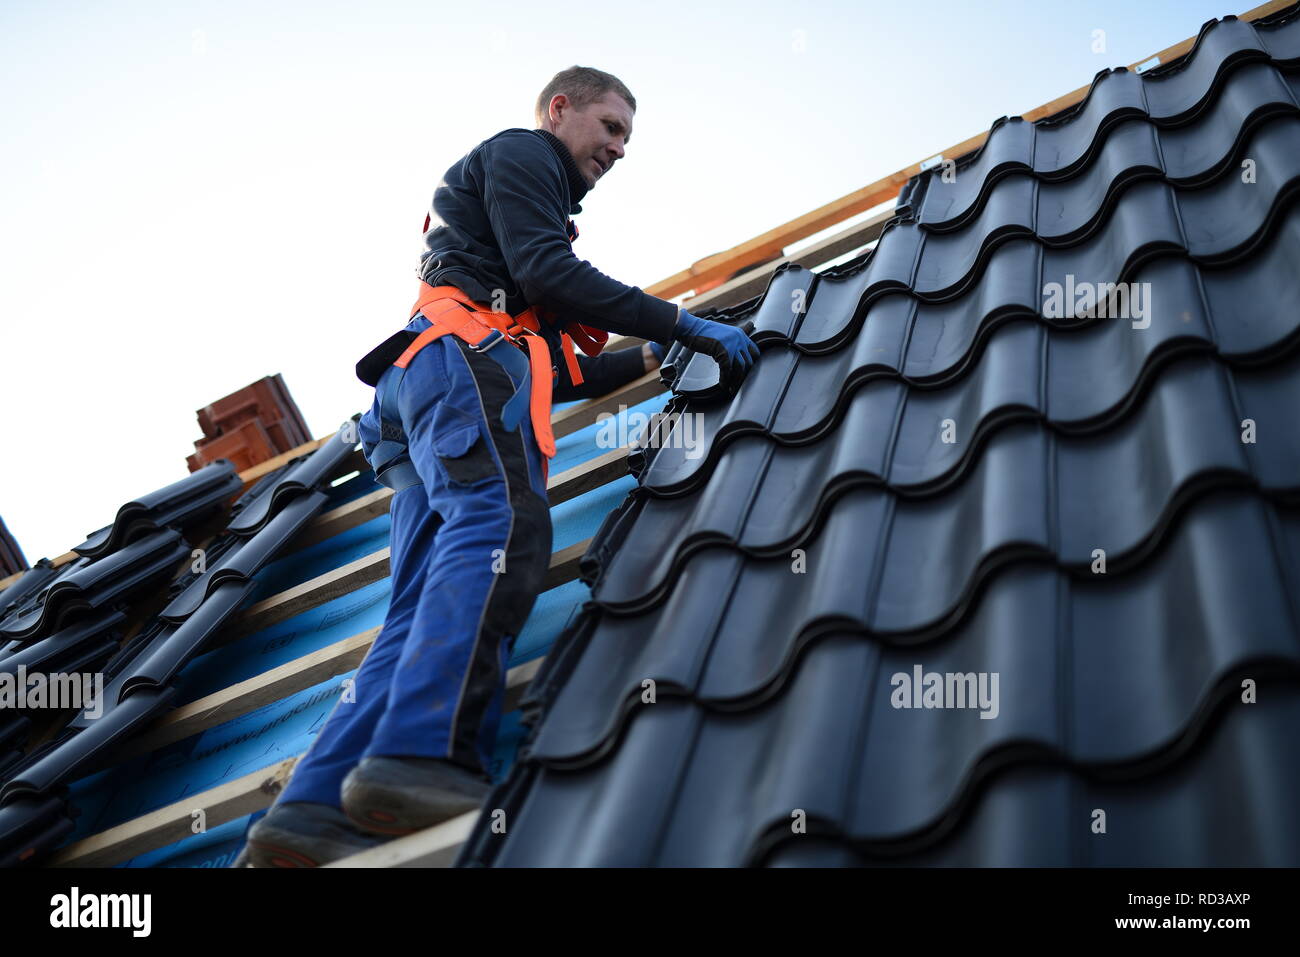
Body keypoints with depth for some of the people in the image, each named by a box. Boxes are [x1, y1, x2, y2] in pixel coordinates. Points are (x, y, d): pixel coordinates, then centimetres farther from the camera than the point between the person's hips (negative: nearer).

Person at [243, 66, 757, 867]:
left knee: (429, 608, -8)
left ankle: (317, 807, -21)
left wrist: (650, 359, 30)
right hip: (464, 355, -9)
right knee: (504, 526, -30)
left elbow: (557, 373, 34)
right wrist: (684, 325, -3)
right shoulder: (518, 152, 13)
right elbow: (545, 271, -6)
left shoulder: (543, 209, 41)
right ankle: (422, 756, -47)